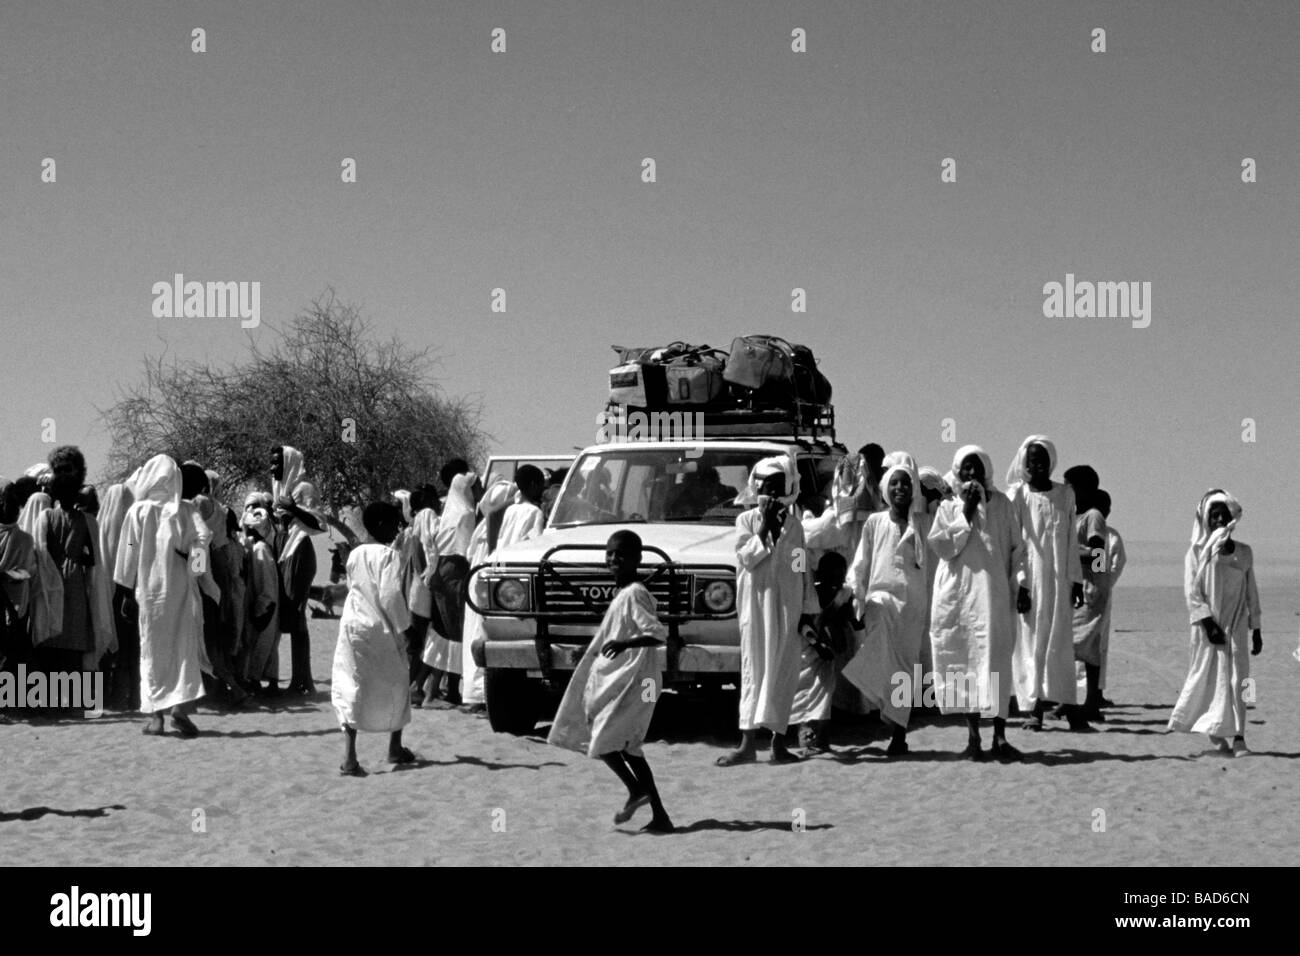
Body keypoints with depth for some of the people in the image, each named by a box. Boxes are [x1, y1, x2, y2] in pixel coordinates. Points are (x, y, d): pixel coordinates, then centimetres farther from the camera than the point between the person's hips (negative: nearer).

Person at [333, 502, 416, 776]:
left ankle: (349, 757, -14)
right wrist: (402, 627, -8)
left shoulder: (354, 554, 7)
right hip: (381, 629, -4)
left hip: (352, 625, 4)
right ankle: (395, 748, 30)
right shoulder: (389, 555, -12)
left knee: (351, 688, 0)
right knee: (395, 685, 16)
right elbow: (390, 596, -18)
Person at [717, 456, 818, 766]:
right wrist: (765, 526, -13)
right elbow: (747, 558, -9)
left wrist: (808, 609, 8)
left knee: (784, 672, 0)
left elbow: (803, 570, 12)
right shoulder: (746, 520, 4)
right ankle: (747, 743, -5)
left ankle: (779, 742, 4)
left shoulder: (794, 527, 11)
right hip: (756, 603, -2)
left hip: (788, 606, 2)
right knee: (754, 670, -4)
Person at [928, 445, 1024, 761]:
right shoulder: (948, 507, 10)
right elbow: (939, 544, -4)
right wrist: (966, 516, -6)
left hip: (992, 591, -1)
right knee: (963, 662, 0)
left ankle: (999, 737, -8)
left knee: (994, 658, -8)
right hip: (956, 592, 1)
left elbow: (1016, 547, 11)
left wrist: (1010, 582, 5)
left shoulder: (1000, 504, 9)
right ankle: (972, 735, 7)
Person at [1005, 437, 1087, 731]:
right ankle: (1034, 709, 3)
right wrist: (1019, 583, -11)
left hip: (1059, 579, 2)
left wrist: (1076, 580, 6)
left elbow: (1071, 540, 10)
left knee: (1060, 642, 0)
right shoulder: (1016, 495, -2)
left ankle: (1066, 704, -1)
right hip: (1029, 578, -2)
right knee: (1030, 641, 0)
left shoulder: (1065, 494, 7)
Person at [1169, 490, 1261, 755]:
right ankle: (1216, 732, 13)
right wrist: (1207, 622, -15)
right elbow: (1192, 592, -5)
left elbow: (1251, 592, 14)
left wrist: (1256, 630, 12)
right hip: (1208, 626, -2)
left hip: (1236, 626, 2)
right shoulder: (1197, 552, 1)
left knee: (1237, 678, -6)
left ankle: (1238, 737, -10)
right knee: (1209, 677, -1)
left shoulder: (1244, 553, 10)